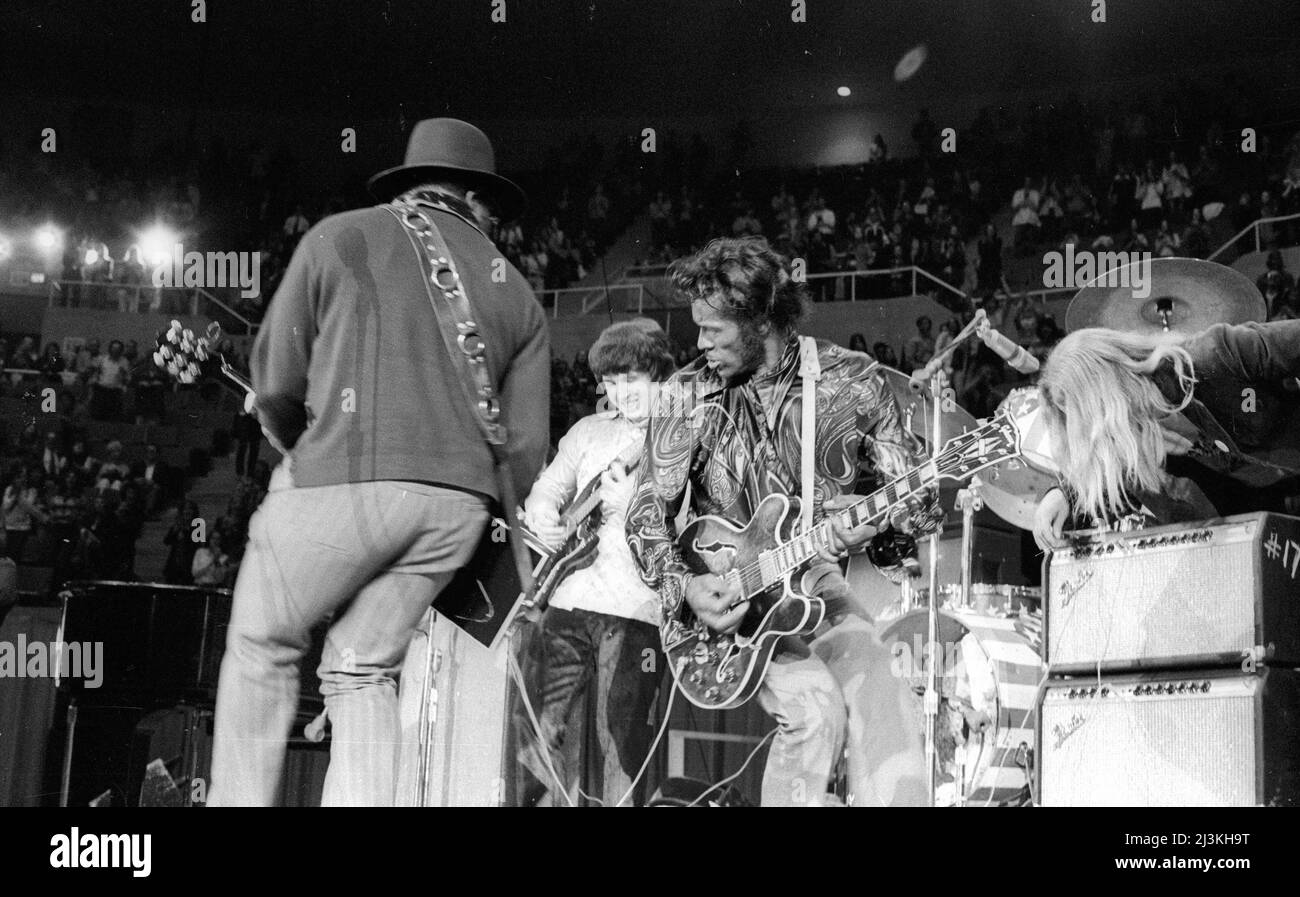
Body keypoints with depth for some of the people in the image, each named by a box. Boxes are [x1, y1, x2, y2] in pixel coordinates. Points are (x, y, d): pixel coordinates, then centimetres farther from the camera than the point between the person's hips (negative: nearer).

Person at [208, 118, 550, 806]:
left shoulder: (339, 238, 8)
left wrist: (297, 450, 25)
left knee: (262, 646, 14)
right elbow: (527, 445, 12)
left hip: (345, 478, -3)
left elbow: (275, 381, 6)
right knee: (364, 669, 12)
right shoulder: (515, 292, 17)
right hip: (460, 503, 4)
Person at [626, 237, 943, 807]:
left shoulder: (852, 382, -5)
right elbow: (648, 511, -1)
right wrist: (683, 585, -18)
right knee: (815, 707, -26)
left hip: (816, 576, 2)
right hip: (727, 592, -1)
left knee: (880, 703, -25)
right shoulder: (687, 395, -5)